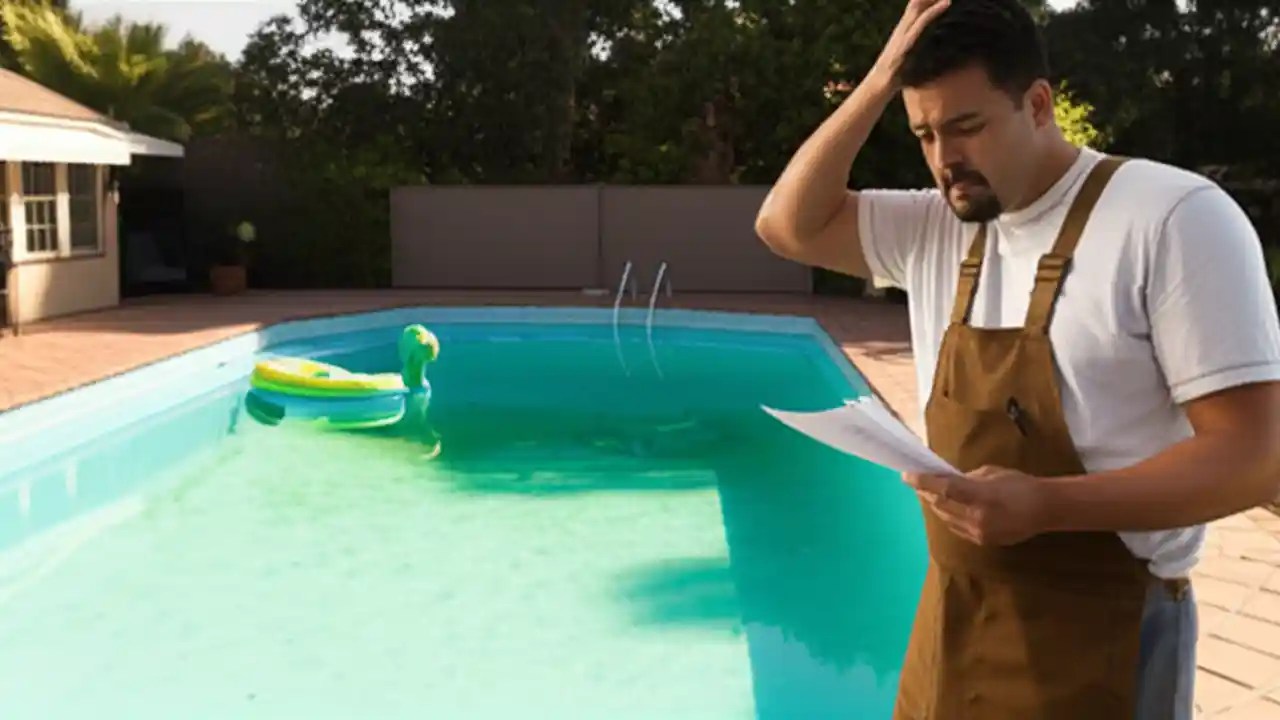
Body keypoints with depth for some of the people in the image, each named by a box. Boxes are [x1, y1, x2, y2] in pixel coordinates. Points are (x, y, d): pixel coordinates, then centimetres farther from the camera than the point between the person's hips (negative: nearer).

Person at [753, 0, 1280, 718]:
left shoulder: (1175, 215, -17)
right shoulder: (939, 228, 4)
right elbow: (788, 225, 2)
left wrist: (1044, 504, -31)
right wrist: (879, 84, -6)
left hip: (1098, 637, -6)